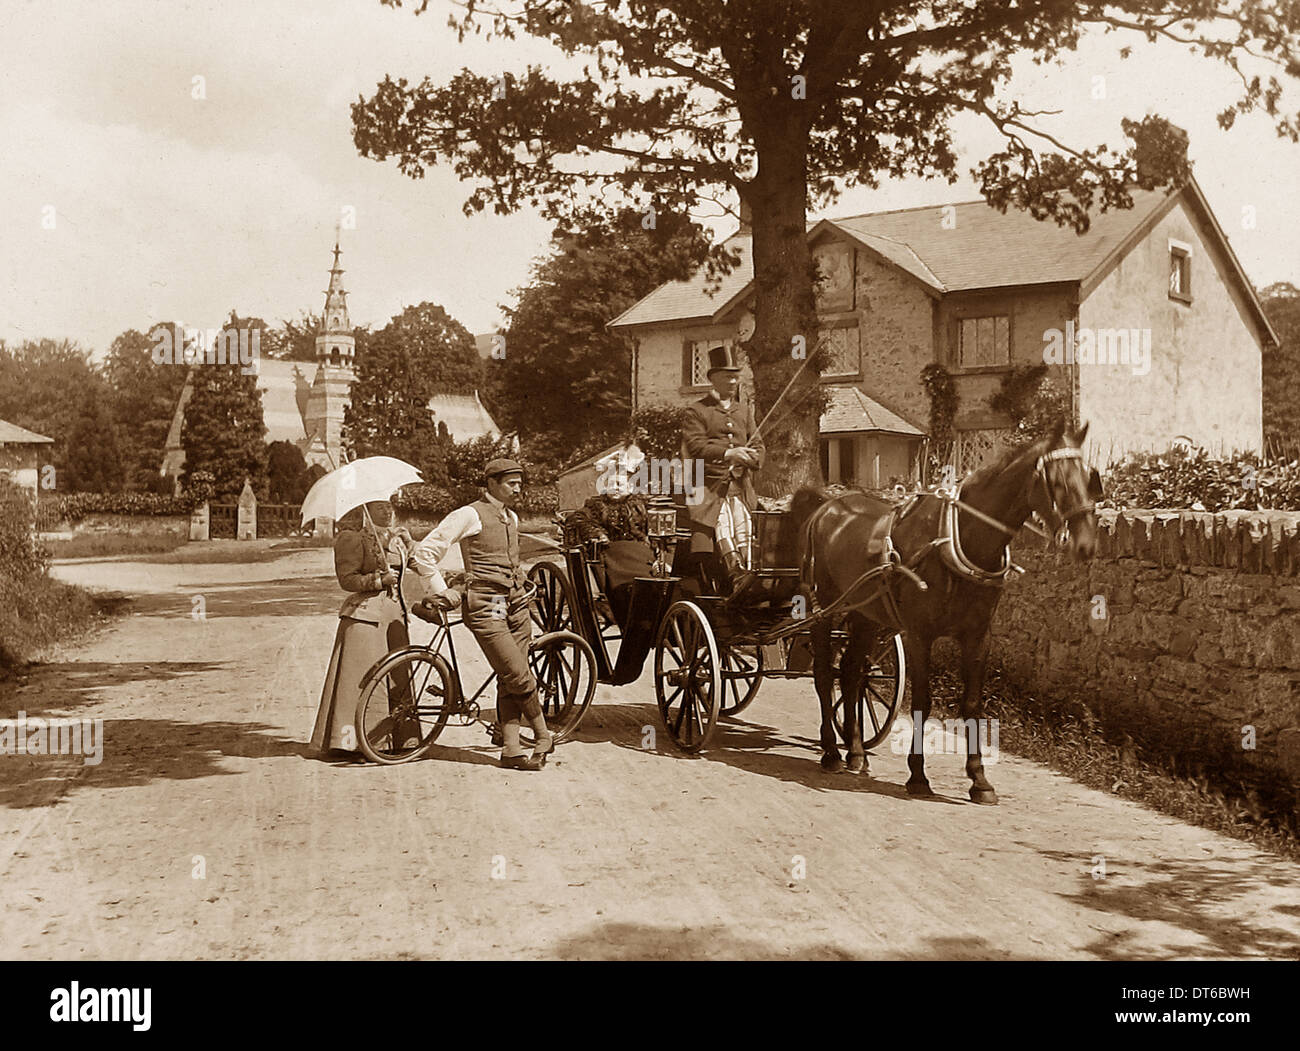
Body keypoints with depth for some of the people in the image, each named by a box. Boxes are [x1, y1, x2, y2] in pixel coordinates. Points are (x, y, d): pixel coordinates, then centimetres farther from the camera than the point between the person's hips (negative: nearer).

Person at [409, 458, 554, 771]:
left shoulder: (512, 518, 16)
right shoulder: (470, 515, -8)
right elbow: (423, 553, -9)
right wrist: (442, 591, -8)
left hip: (516, 604, 7)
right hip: (486, 608, -7)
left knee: (509, 681, 5)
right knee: (520, 677, -10)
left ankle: (511, 751, 9)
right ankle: (544, 736, 7)